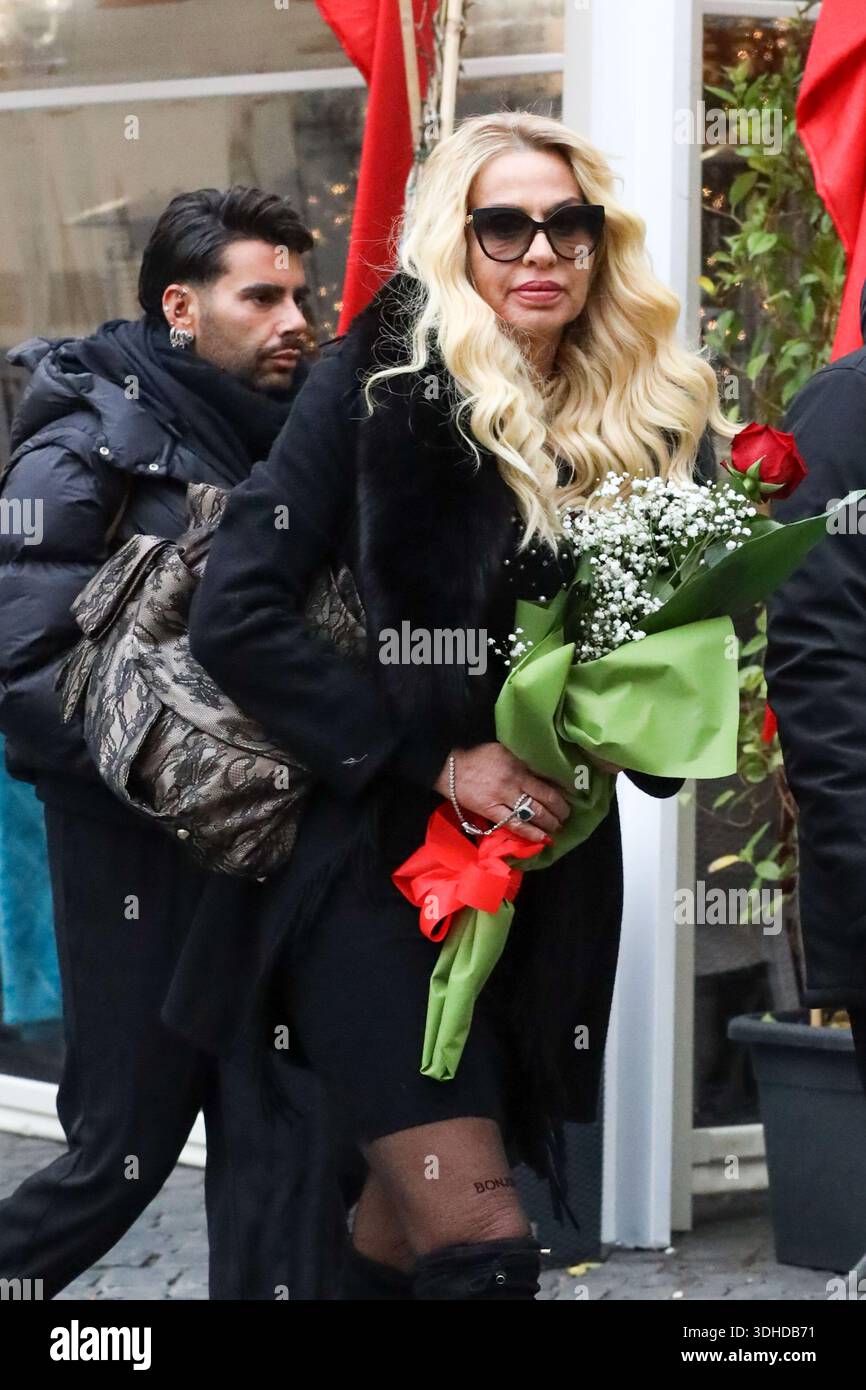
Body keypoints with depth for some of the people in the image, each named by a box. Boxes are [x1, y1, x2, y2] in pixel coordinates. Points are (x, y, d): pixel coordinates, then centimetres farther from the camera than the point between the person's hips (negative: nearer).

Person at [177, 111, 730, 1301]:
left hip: (548, 876, 5)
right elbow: (236, 616, -12)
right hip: (375, 852, -5)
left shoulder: (654, 416, 6)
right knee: (480, 1246, -16)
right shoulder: (385, 377, -7)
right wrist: (432, 759, -16)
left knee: (409, 1219, 13)